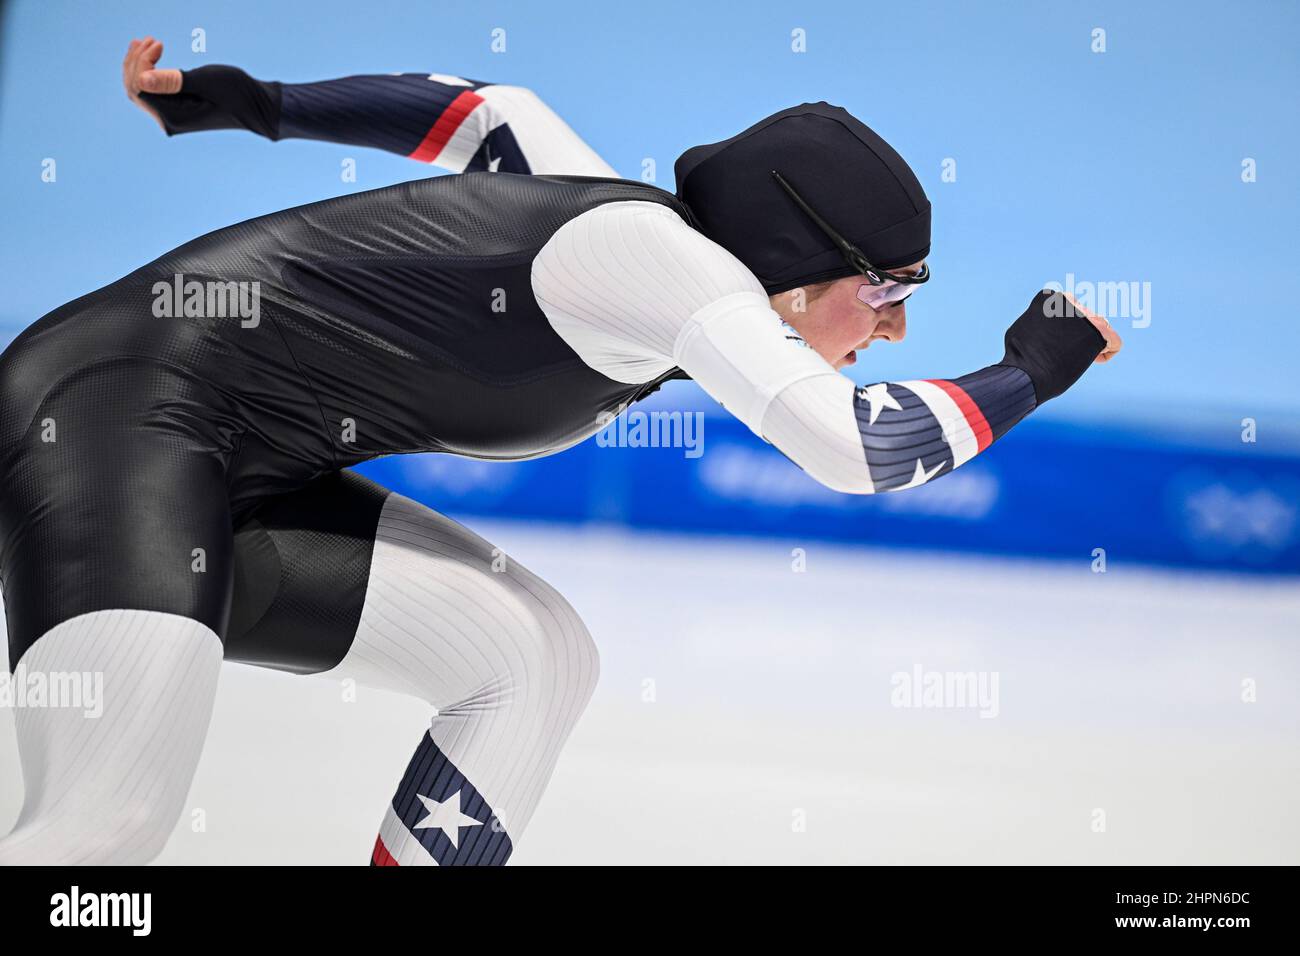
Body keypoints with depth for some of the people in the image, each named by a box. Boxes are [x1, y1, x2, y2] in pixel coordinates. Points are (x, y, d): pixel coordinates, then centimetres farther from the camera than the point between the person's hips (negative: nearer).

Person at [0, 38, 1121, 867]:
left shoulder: (635, 229, 11)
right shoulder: (659, 250, -15)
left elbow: (493, 113, 27)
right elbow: (855, 448, -23)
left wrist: (251, 104, 29)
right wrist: (1027, 374, -5)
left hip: (237, 480, 9)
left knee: (537, 655, 6)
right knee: (109, 824, -25)